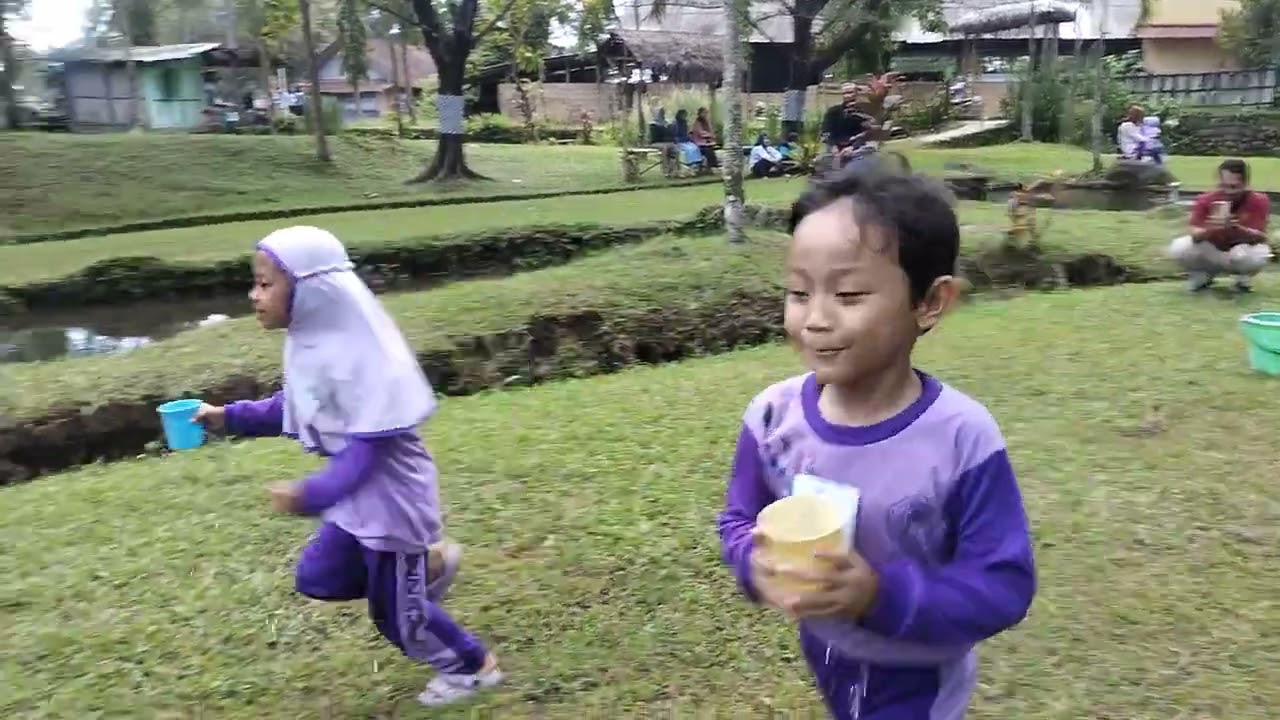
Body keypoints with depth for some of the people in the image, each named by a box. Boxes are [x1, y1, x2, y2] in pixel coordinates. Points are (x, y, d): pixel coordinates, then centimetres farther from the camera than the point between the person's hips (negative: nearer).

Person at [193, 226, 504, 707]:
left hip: (390, 497, -9)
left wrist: (313, 495, -40)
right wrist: (232, 418, 8)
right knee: (316, 578, 16)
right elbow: (290, 410, 15)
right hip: (357, 497, 9)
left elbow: (367, 448, -30)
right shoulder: (306, 344, -1)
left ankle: (473, 668, 32)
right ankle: (428, 564, 25)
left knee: (393, 610, 8)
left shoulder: (356, 357, -29)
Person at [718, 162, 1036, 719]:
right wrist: (757, 565, -24)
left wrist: (884, 594, -34)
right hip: (825, 658, 5)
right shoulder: (773, 415, -16)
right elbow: (739, 521, -2)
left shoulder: (962, 437, -27)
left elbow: (1005, 585, -21)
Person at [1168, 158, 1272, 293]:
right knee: (1178, 249, -26)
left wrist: (1235, 227, -44)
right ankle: (1203, 275, 6)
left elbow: (1261, 237, -24)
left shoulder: (1258, 201, -18)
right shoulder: (1205, 200, -15)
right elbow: (1194, 235, -22)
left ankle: (1244, 277, -1)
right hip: (1213, 251, 2)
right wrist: (1209, 229, -47)